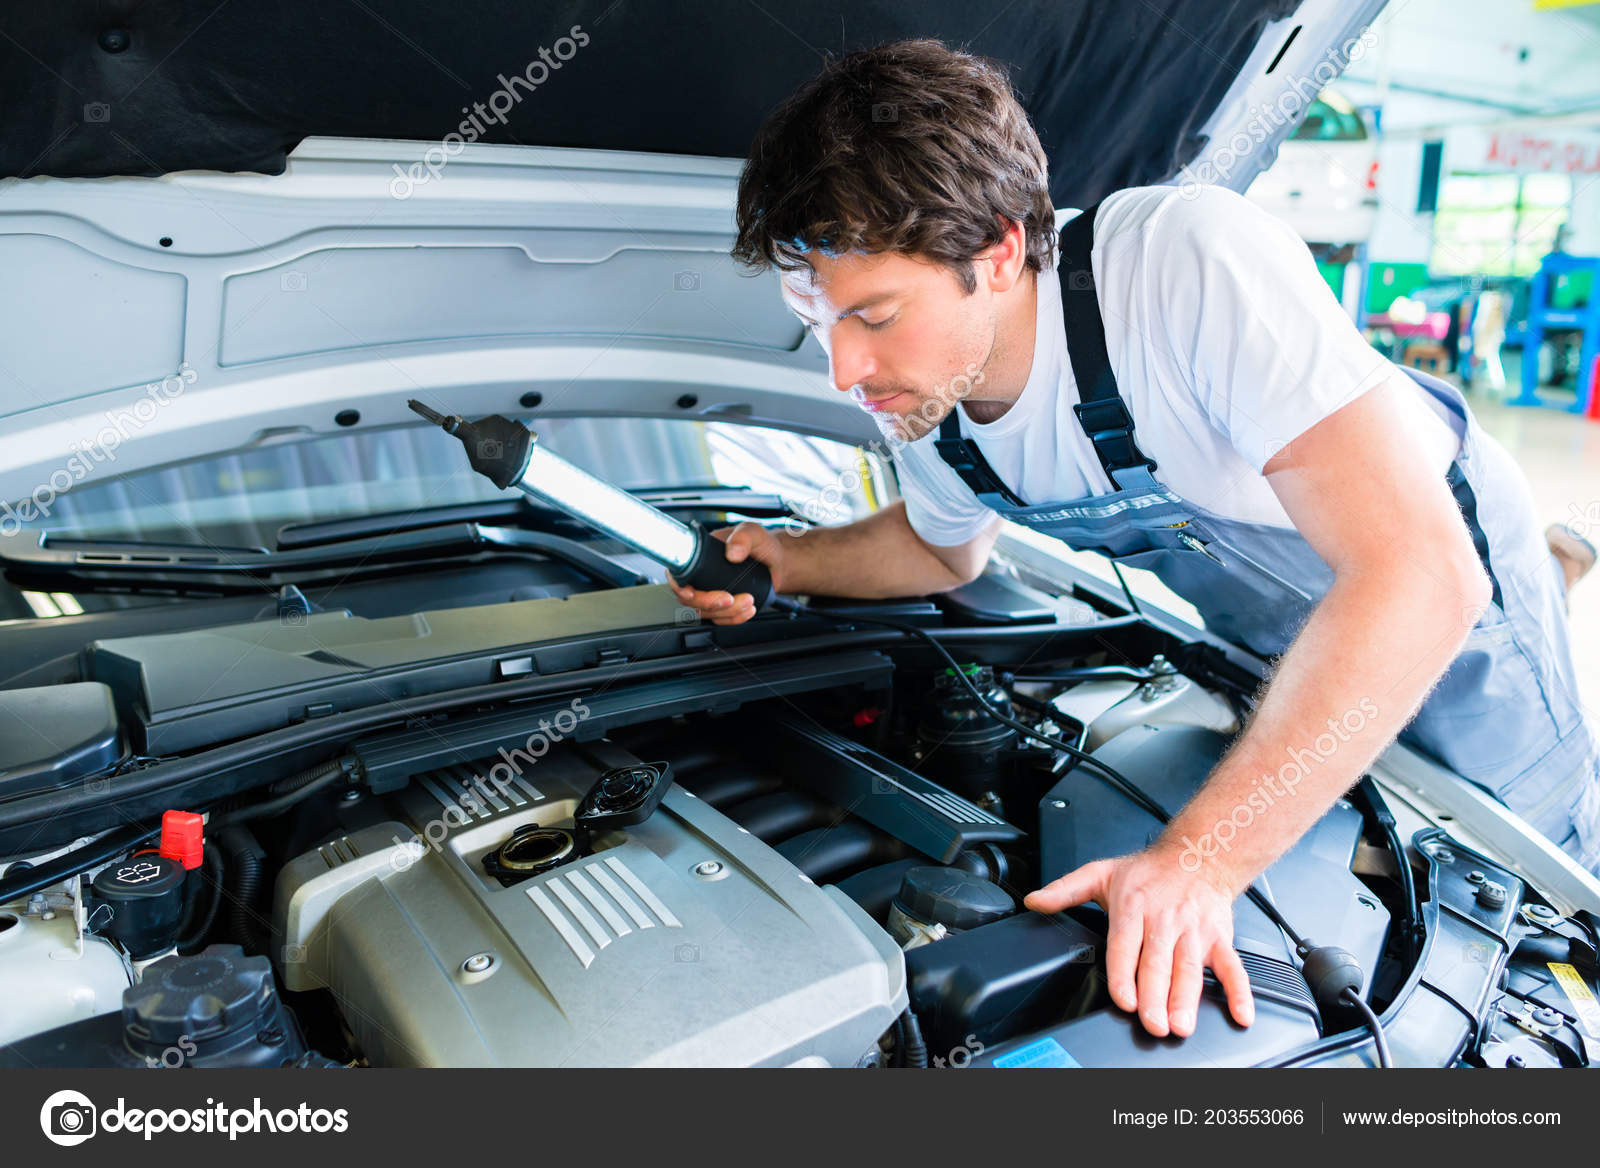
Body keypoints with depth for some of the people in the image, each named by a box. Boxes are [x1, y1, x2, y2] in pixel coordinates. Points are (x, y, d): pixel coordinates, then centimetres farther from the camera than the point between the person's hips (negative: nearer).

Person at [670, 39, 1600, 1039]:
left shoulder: (1190, 259, -41)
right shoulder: (926, 404, -18)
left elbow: (1420, 574, -44)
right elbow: (947, 550, 6)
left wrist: (1203, 859, -48)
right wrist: (789, 561, -13)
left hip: (1444, 596, -5)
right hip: (1274, 643, 5)